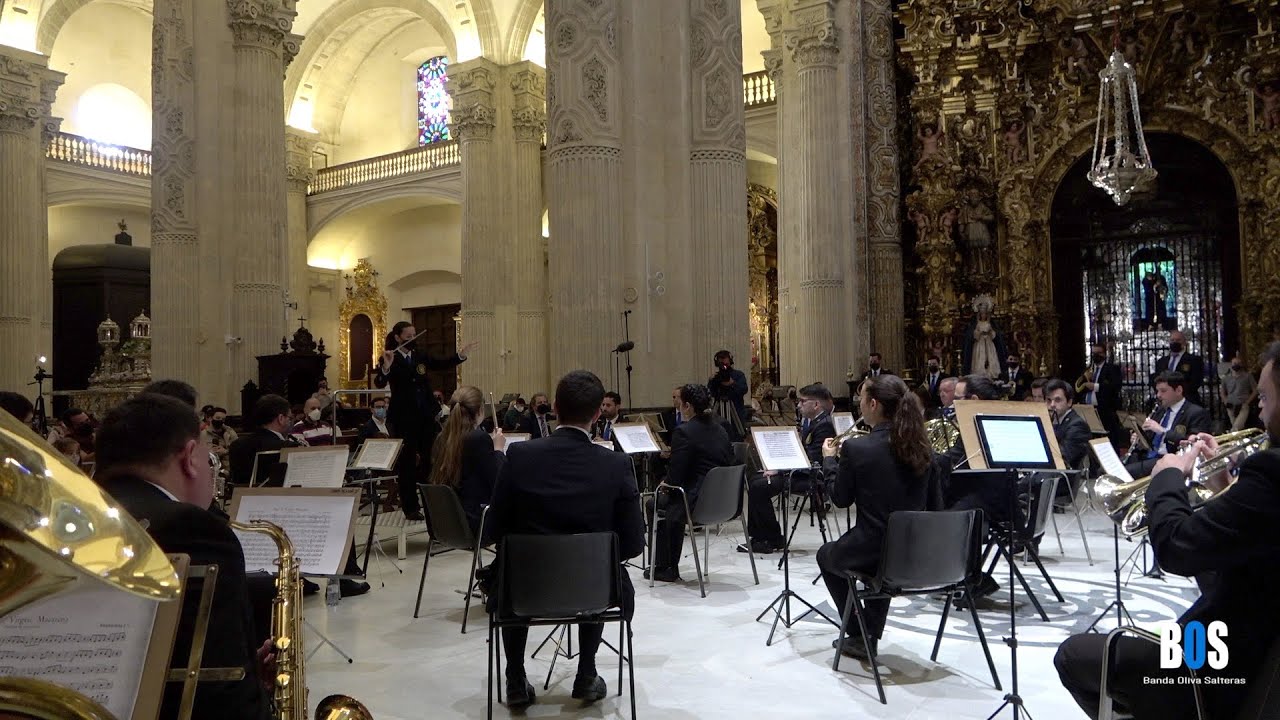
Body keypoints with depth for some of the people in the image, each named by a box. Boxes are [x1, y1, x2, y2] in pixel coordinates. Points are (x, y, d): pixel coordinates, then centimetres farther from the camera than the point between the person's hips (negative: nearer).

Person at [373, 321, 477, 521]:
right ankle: (410, 508, 13)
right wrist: (386, 366, -36)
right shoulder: (389, 359, -7)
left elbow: (442, 364, 6)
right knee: (407, 463, 5)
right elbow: (379, 384, -19)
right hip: (404, 418, -4)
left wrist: (461, 355, -8)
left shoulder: (420, 356, 7)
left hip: (426, 415, 5)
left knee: (432, 459, 9)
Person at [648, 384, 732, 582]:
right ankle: (671, 567, 37)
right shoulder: (720, 429, 7)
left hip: (697, 504, -7)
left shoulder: (683, 432, -17)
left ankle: (663, 568, 28)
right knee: (674, 502, 32)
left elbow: (675, 475, -18)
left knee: (655, 504, 21)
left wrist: (666, 484, 7)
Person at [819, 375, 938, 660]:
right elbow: (934, 504, 8)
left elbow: (840, 499, -2)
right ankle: (869, 636, 36)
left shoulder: (855, 448, -16)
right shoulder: (922, 447, -1)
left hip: (871, 553, -5)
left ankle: (858, 634, 29)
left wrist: (830, 459, 13)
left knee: (826, 554, 29)